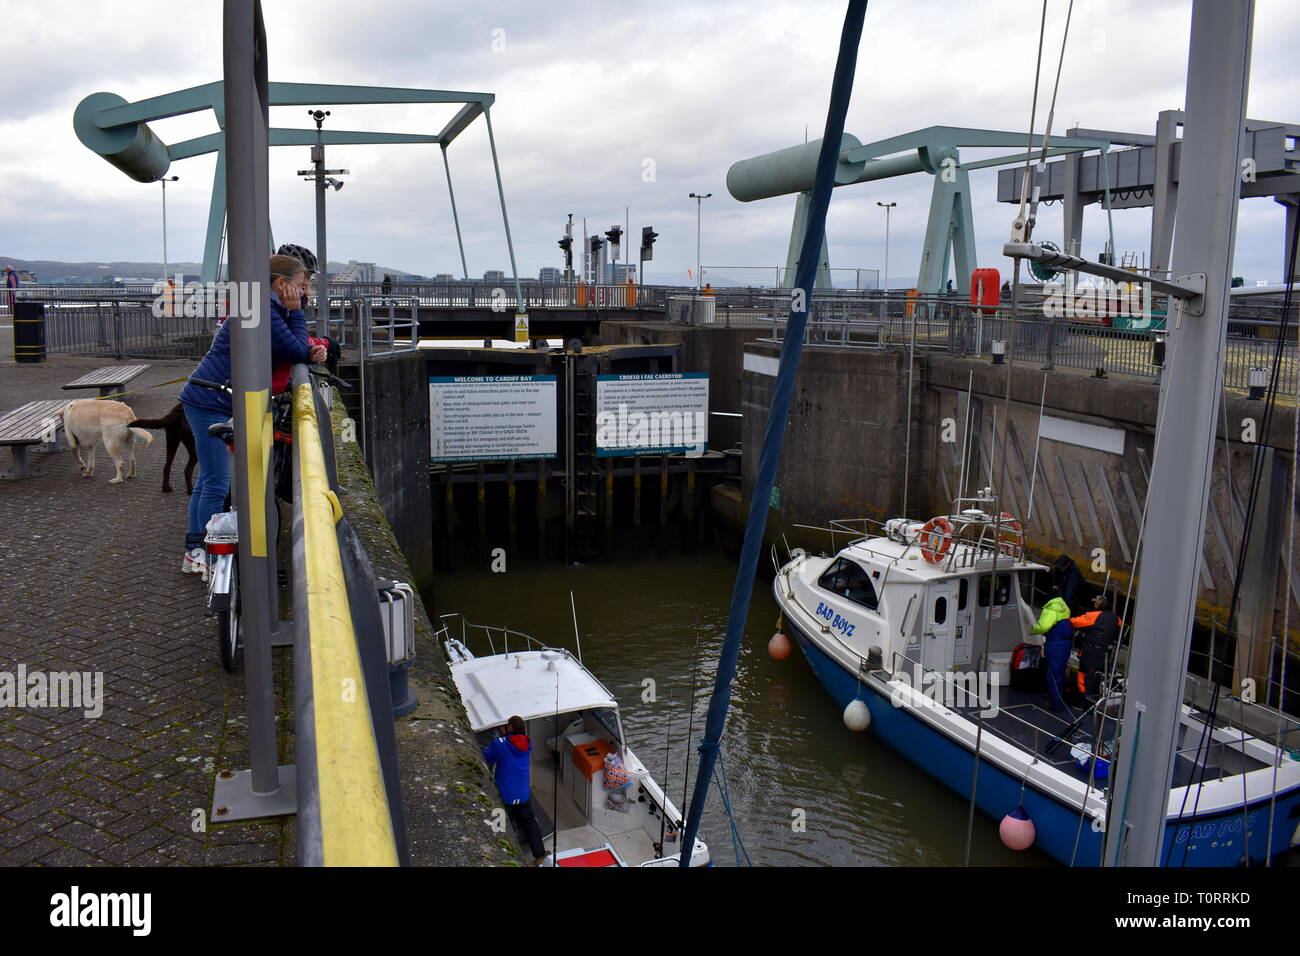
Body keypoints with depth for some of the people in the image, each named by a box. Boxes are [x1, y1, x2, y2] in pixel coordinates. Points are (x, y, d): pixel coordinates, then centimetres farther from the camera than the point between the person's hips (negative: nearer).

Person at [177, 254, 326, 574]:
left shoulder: (271, 308, 14)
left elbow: (295, 350, 15)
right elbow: (296, 351, -16)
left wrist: (311, 351, -6)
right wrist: (295, 311, -10)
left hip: (206, 401, 11)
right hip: (211, 402, -11)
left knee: (208, 479, 14)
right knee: (217, 482, -7)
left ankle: (194, 554, 22)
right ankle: (210, 558, -1)